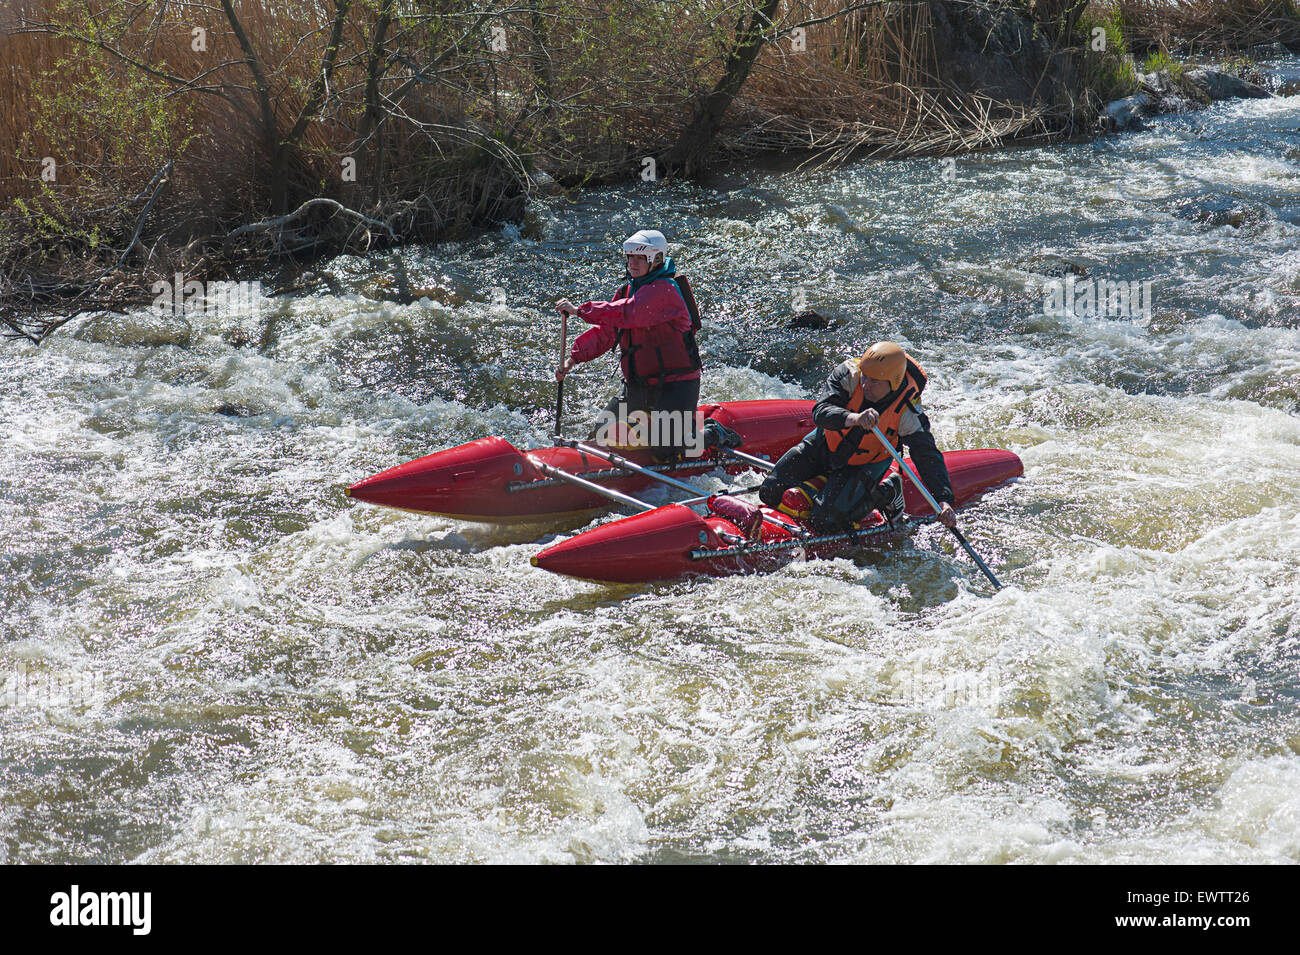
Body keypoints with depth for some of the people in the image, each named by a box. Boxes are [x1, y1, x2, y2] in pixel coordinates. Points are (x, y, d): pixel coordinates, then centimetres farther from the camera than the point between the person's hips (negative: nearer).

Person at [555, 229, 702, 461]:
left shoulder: (665, 289, -18)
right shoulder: (628, 290, 12)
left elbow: (628, 314, -33)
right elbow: (604, 332, 10)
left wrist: (580, 310, -33)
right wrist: (574, 358, -3)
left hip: (676, 387, -9)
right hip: (637, 387, 9)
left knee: (665, 451, -19)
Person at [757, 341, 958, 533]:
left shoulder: (909, 413, -29)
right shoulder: (849, 374, -28)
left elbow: (929, 457, -27)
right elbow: (820, 412, -38)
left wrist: (944, 500, -40)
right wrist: (854, 418, -59)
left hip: (864, 466, -3)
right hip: (824, 446, 3)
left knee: (825, 522, -18)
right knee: (770, 493, -1)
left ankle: (884, 495, 4)